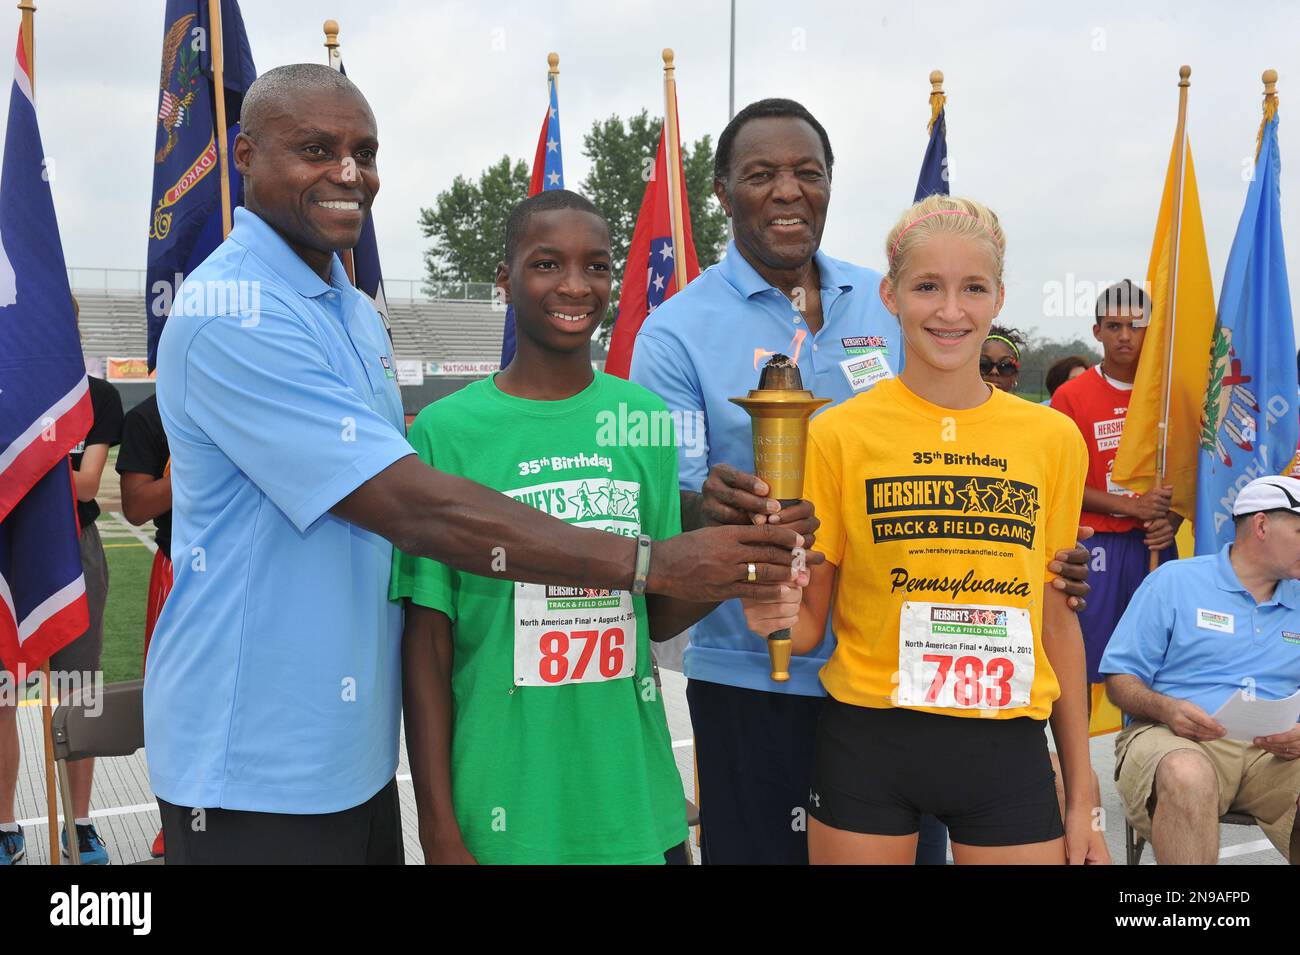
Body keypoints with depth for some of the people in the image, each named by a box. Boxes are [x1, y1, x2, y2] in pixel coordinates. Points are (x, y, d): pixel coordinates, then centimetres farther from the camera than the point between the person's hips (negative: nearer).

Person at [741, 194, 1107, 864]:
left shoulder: (1052, 438, 3)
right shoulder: (839, 433, -5)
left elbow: (1057, 618, 9)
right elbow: (809, 619, 1)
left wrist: (1081, 797, 10)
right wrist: (776, 615, -23)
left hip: (1007, 751, 2)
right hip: (869, 742, -2)